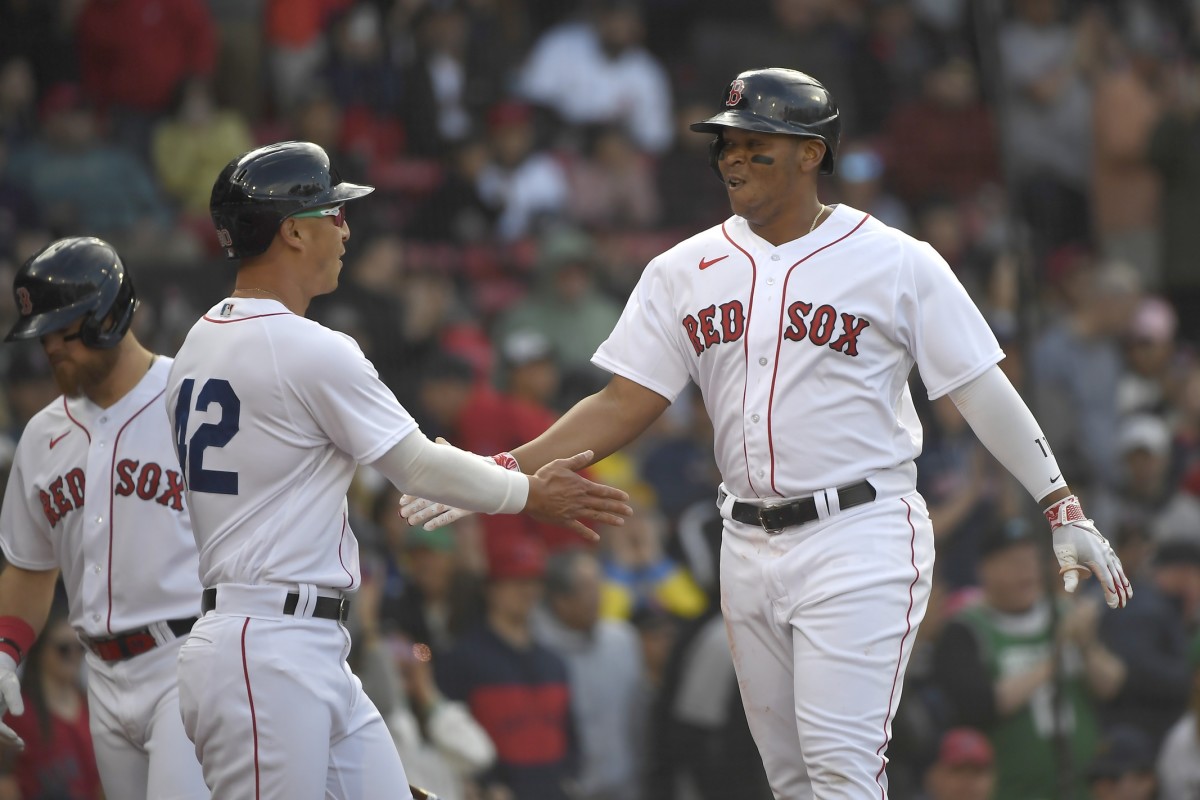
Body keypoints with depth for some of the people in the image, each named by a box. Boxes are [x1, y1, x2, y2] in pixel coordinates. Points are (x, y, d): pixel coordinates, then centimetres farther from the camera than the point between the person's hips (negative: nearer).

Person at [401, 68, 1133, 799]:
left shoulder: (898, 263, -4)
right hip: (750, 547, 5)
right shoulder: (685, 272, 8)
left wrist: (1063, 509, -11)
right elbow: (625, 405, 8)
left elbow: (983, 390, -4)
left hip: (860, 537, -5)